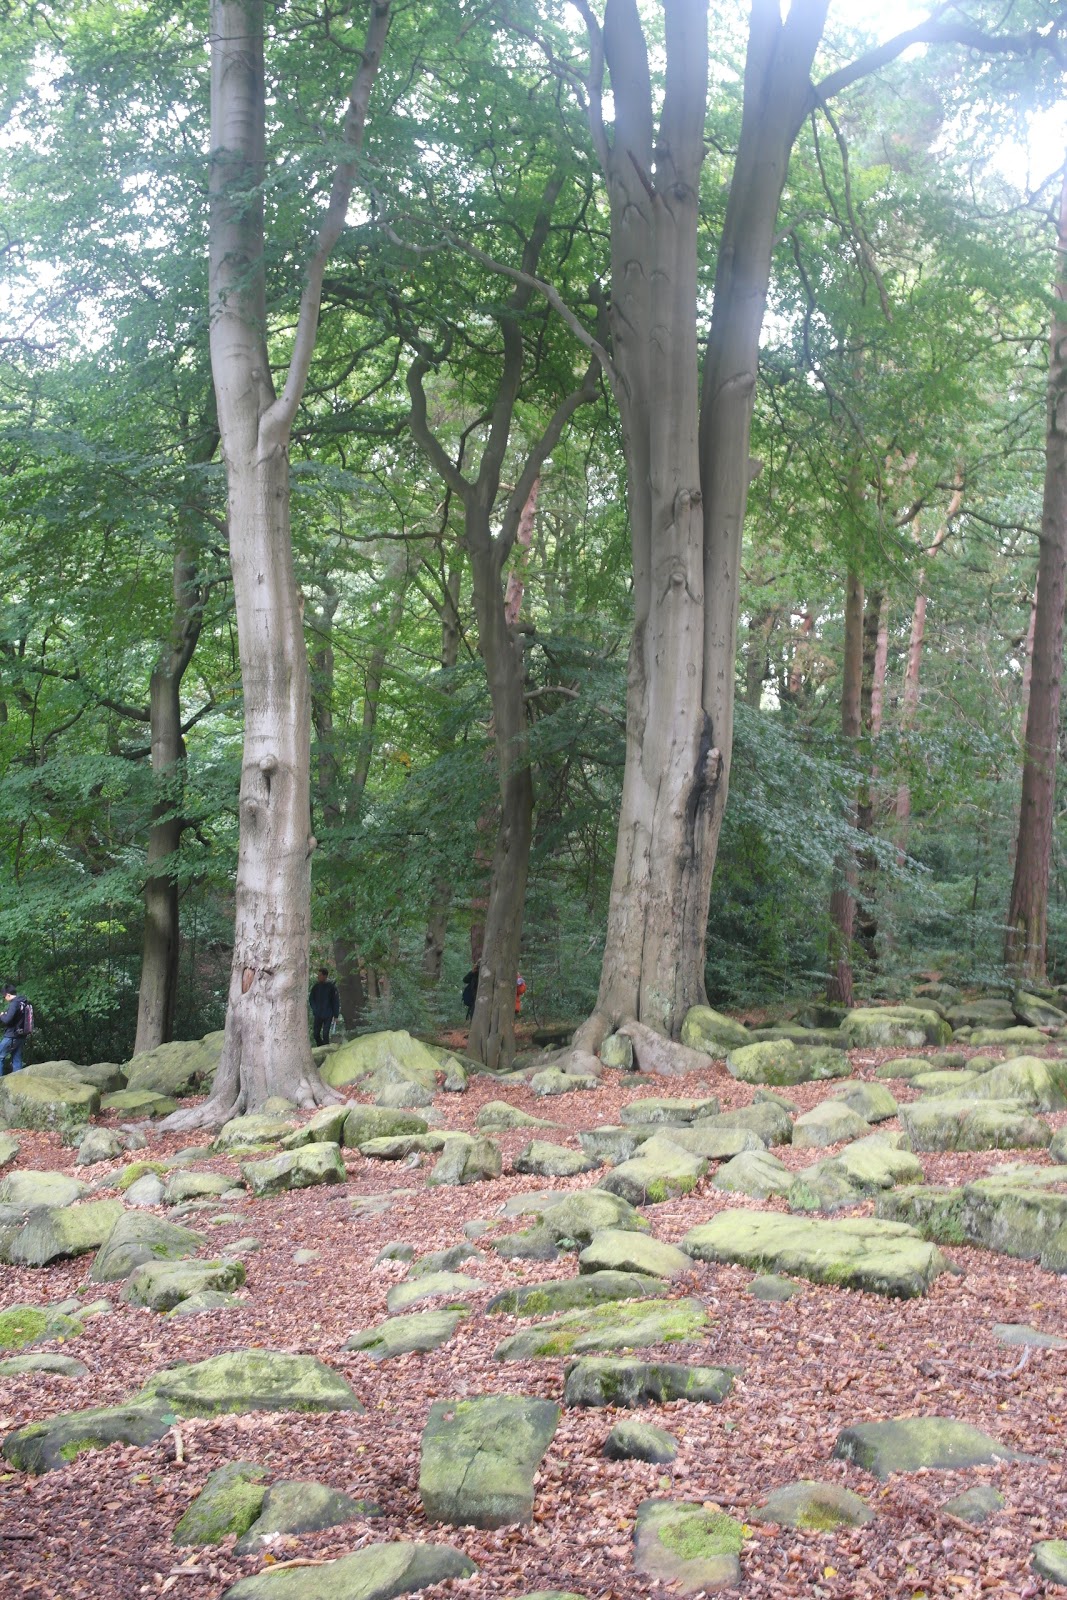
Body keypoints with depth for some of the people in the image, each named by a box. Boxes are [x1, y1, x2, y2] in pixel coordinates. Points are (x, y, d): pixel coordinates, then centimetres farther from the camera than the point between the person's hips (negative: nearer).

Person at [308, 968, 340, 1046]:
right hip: (318, 1015, 4)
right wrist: (314, 1010, -2)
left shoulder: (332, 986, -7)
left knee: (325, 1035, -8)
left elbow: (336, 1001, -5)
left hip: (328, 1016, -4)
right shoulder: (315, 987, 3)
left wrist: (336, 1015, -7)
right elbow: (311, 999, 12)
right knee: (316, 1034, 6)